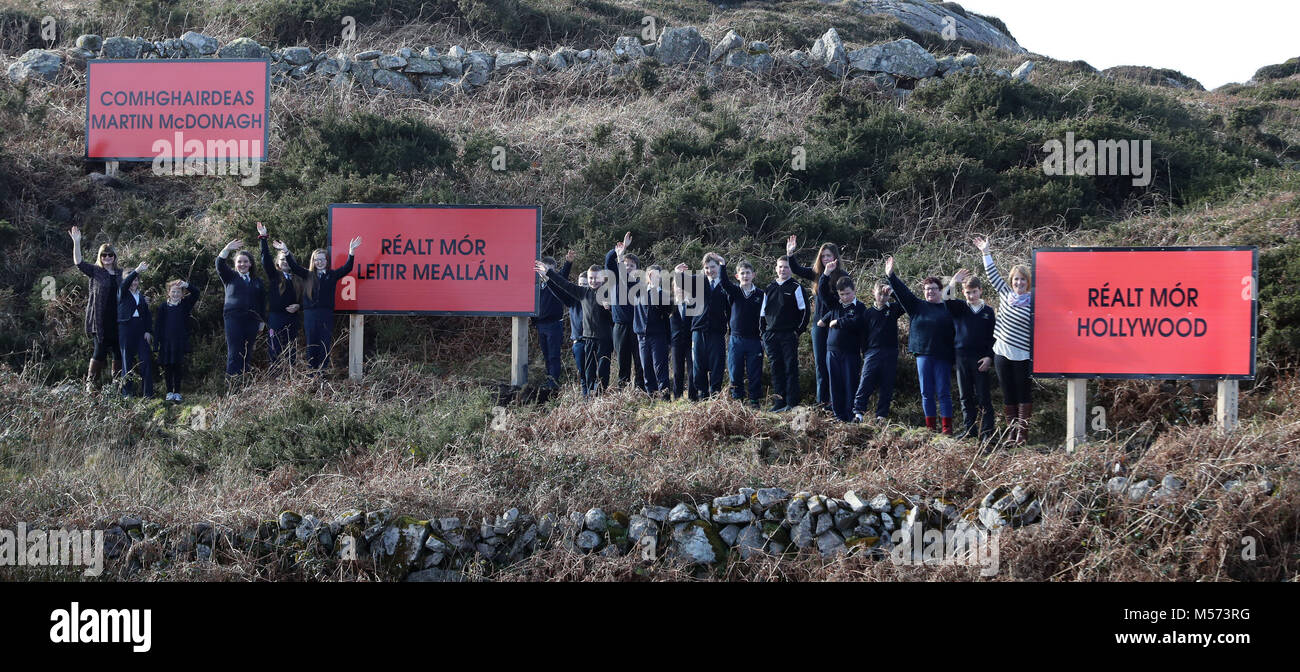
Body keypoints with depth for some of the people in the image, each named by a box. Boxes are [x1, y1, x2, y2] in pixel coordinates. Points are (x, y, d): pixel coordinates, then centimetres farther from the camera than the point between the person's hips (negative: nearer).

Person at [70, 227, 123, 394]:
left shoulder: (121, 273, 13)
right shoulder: (95, 271, 2)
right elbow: (78, 262, -11)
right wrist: (76, 242, -19)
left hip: (118, 320, 4)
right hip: (100, 321, -4)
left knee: (118, 352, 6)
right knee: (100, 351, -8)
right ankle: (91, 383, 0)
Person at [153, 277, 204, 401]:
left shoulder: (185, 304, 6)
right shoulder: (163, 307, 3)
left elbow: (196, 293, -5)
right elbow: (158, 325, 3)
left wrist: (187, 285, -23)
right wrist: (156, 343, -3)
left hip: (180, 342, 0)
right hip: (166, 343, 0)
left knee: (178, 368, 3)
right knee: (167, 368, 3)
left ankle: (177, 392, 10)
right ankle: (169, 392, 12)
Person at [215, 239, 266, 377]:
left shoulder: (257, 281, 17)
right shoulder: (230, 277, 11)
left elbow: (262, 303, 18)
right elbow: (220, 264, -6)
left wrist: (262, 321, 14)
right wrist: (227, 249, -21)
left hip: (252, 320, 3)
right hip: (233, 318, -3)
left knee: (247, 354, 1)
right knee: (234, 354, -9)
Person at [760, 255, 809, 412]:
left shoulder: (796, 287, 1)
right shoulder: (769, 289, 16)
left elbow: (804, 310, -1)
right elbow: (762, 312, 21)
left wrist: (798, 330, -7)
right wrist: (763, 331, 13)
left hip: (789, 335, -5)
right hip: (771, 336, 5)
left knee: (791, 368, -6)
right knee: (776, 368, 5)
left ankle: (792, 403, -5)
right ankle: (780, 402, 10)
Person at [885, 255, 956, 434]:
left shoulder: (949, 309, 5)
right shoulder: (918, 306, 11)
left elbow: (956, 333, 4)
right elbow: (902, 292, 2)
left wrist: (955, 357, -2)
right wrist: (891, 276, -11)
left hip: (943, 357, -2)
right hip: (923, 355, 2)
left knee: (943, 392, -3)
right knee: (926, 393, 5)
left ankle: (947, 426, -1)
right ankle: (930, 426, 10)